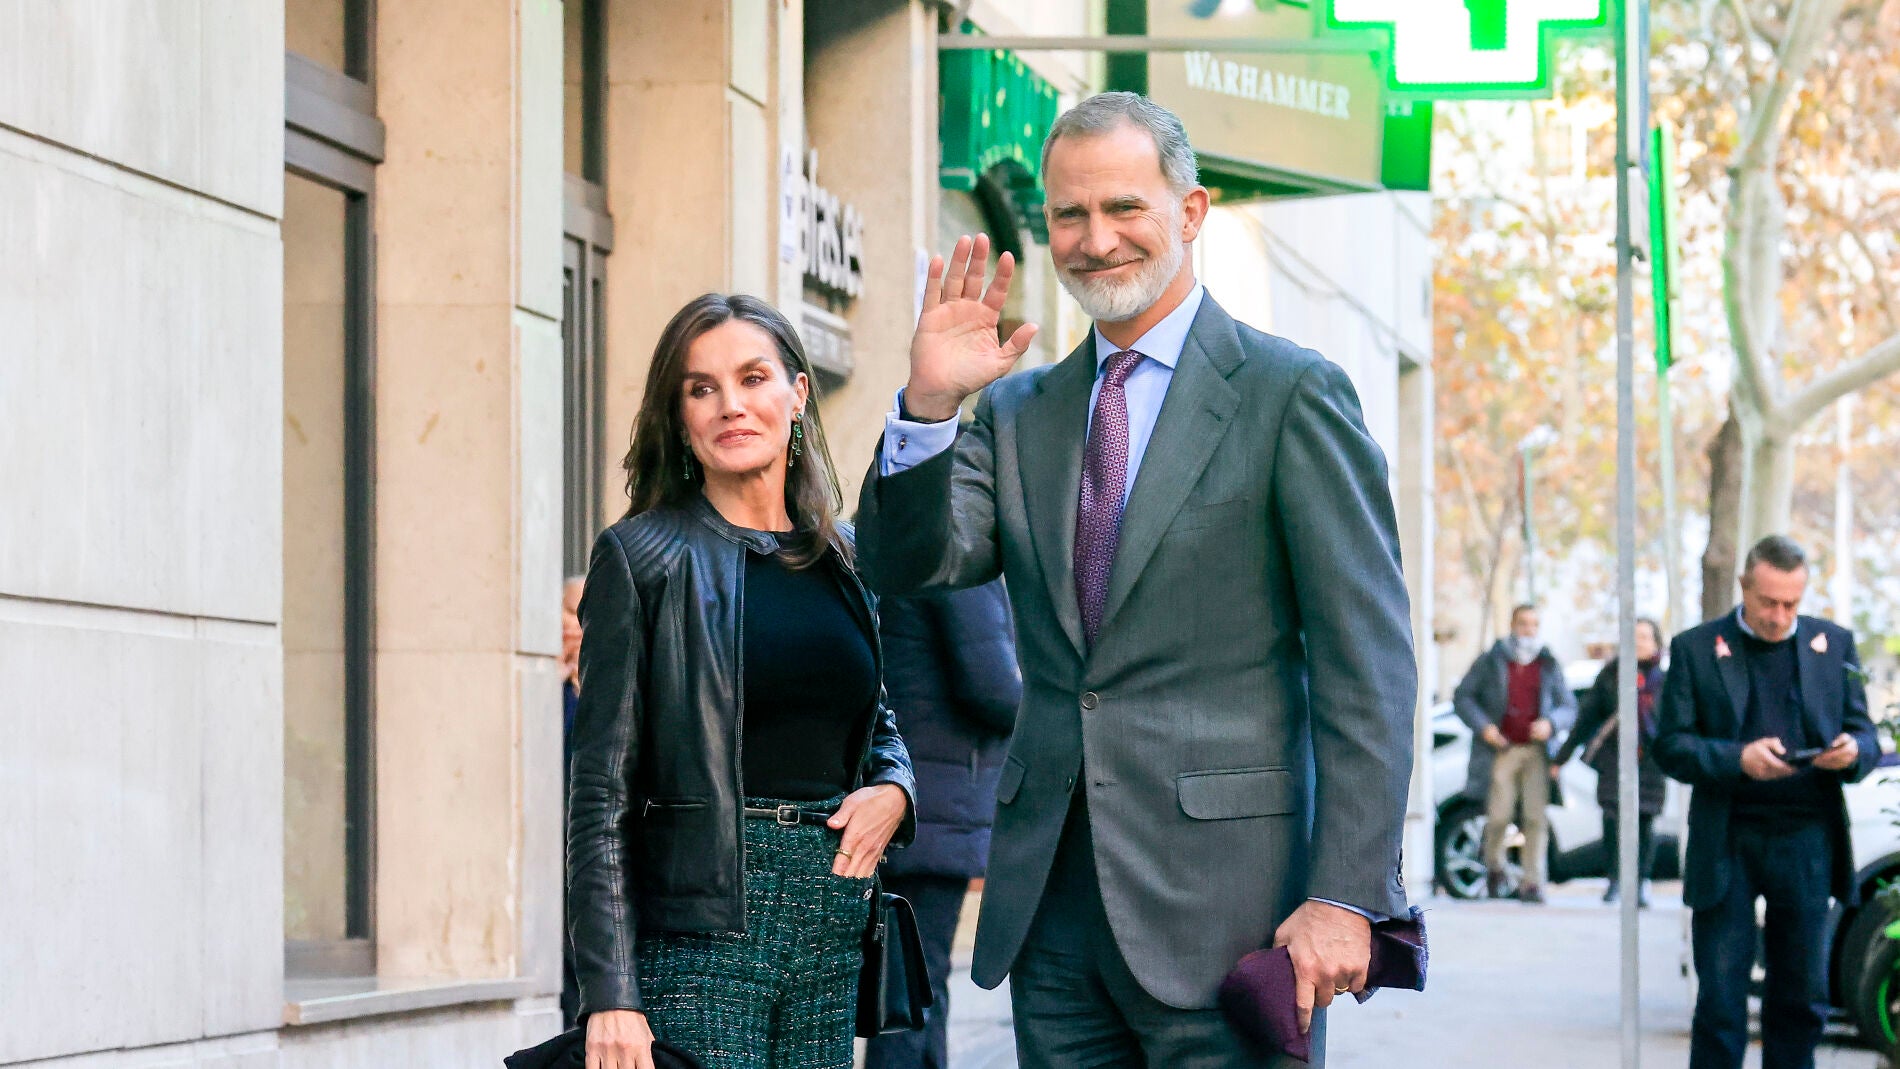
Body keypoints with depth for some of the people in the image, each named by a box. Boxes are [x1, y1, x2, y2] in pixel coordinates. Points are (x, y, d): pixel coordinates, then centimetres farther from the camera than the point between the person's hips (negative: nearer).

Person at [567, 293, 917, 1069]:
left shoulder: (842, 558, 12)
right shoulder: (644, 558, -3)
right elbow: (601, 793, -7)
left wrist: (893, 788, 2)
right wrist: (609, 996, -14)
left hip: (832, 918, 5)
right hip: (700, 926, -5)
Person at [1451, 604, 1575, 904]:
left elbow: (1569, 707, 12)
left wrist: (1550, 723, -9)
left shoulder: (1549, 665, 12)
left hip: (1537, 750, 1)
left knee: (1536, 817, -7)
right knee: (1499, 814, -6)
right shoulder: (1491, 662, 7)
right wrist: (1483, 726, -9)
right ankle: (1494, 866, 22)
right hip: (1502, 748, -1)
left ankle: (1532, 883, -5)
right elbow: (1462, 697, 6)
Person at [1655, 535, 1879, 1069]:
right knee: (1720, 999, -2)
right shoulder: (1695, 649, 3)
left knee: (1803, 998, 5)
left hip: (1806, 841, 2)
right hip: (1728, 844, -2)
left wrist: (1853, 751, -14)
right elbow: (1670, 746, -2)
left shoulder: (1834, 644, 11)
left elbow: (1865, 735, 11)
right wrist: (1738, 759, -20)